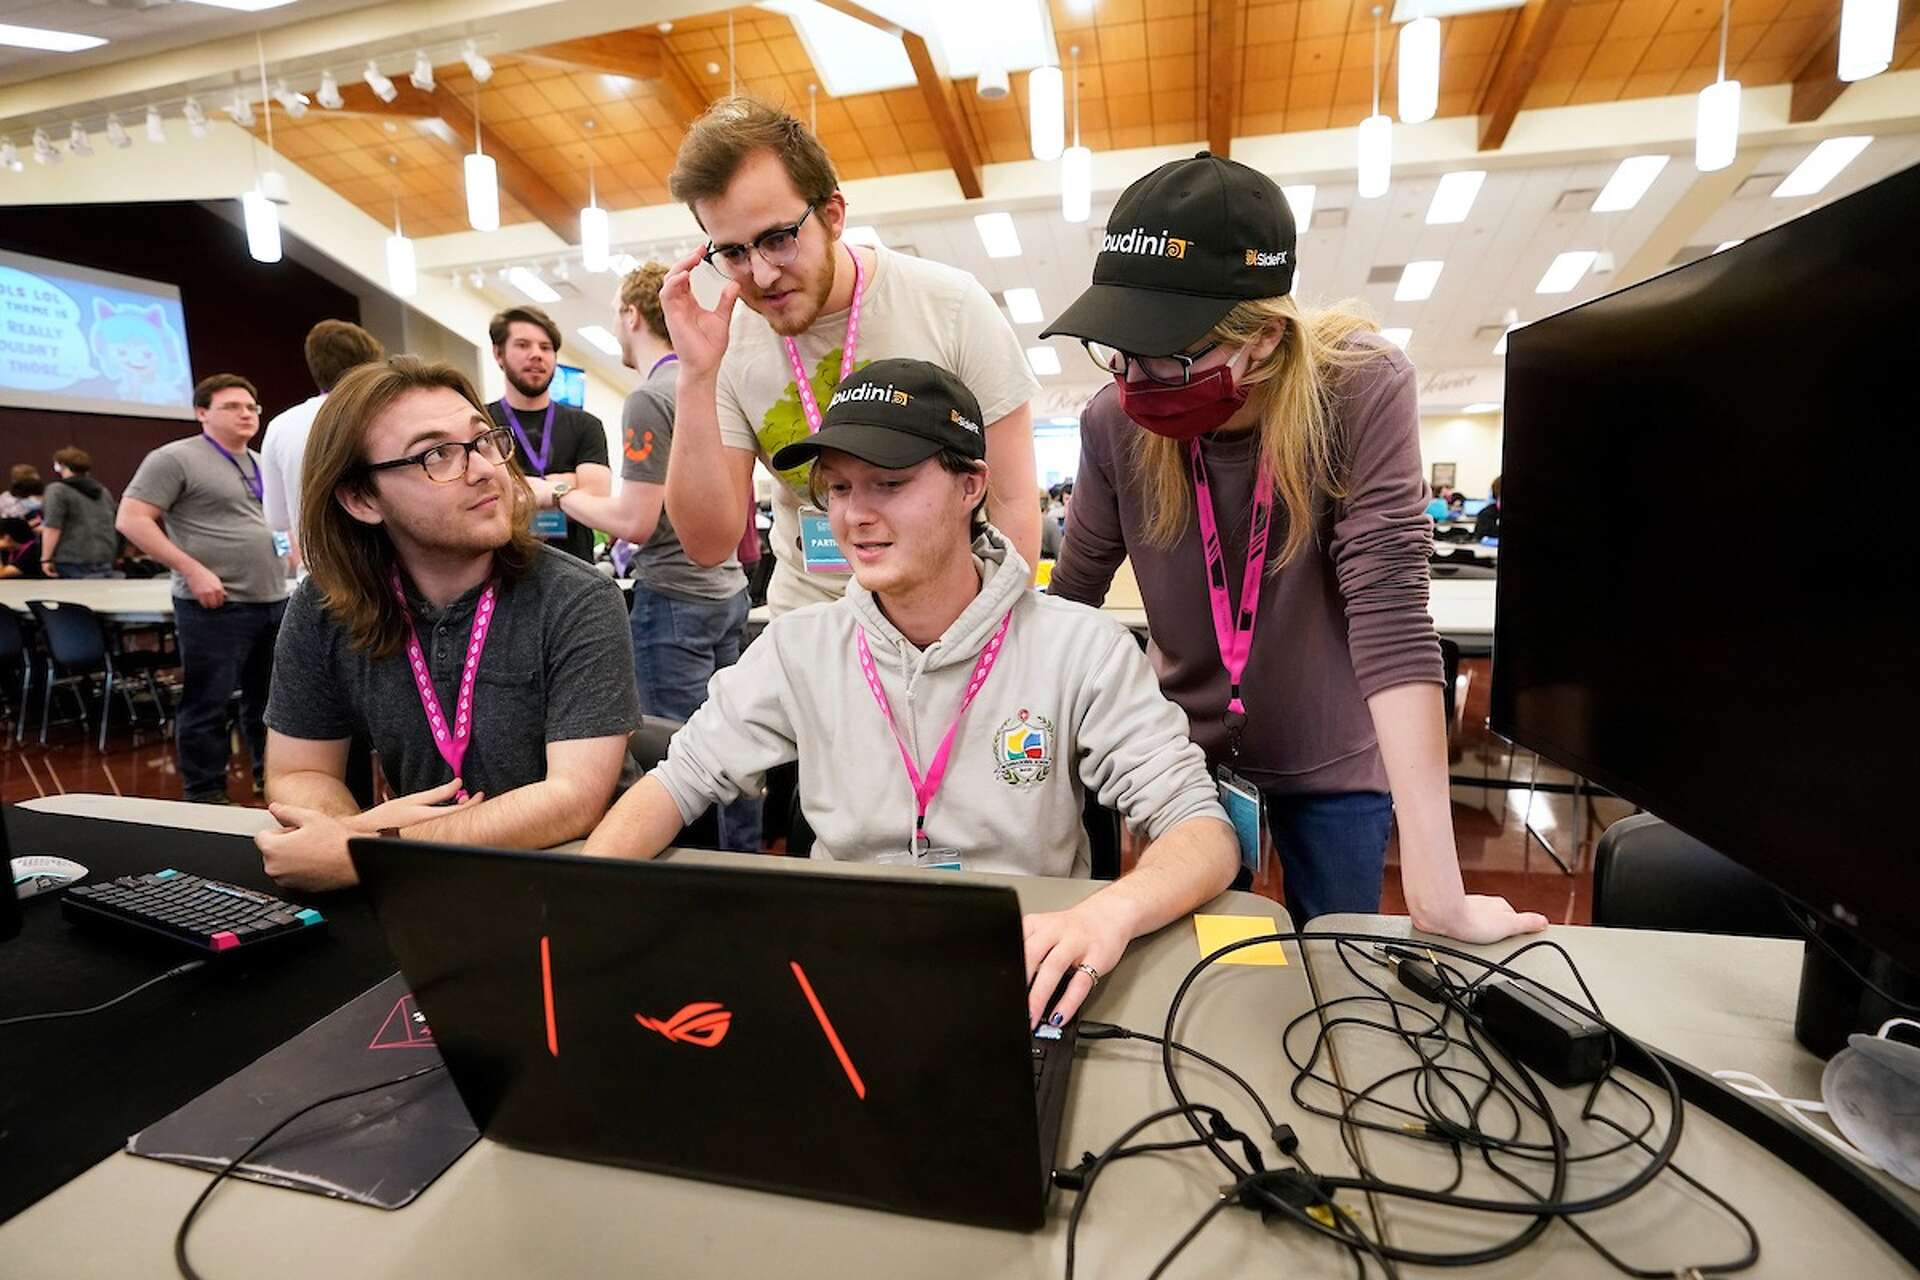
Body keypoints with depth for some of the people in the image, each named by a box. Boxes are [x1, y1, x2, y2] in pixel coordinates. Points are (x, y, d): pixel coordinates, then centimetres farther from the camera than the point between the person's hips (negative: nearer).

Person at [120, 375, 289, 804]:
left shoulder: (262, 464, 17)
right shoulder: (176, 458, -6)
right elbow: (131, 520, -11)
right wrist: (193, 570, -17)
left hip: (274, 599, 7)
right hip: (216, 605, -7)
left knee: (269, 697, 15)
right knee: (208, 703, 0)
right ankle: (206, 794, 9)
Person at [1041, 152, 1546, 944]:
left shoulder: (1360, 389, -24)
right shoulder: (1114, 422, -17)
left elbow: (1389, 616, -32)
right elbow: (1067, 604, -7)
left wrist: (1437, 890, -33)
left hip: (1332, 761, -1)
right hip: (1186, 750, 2)